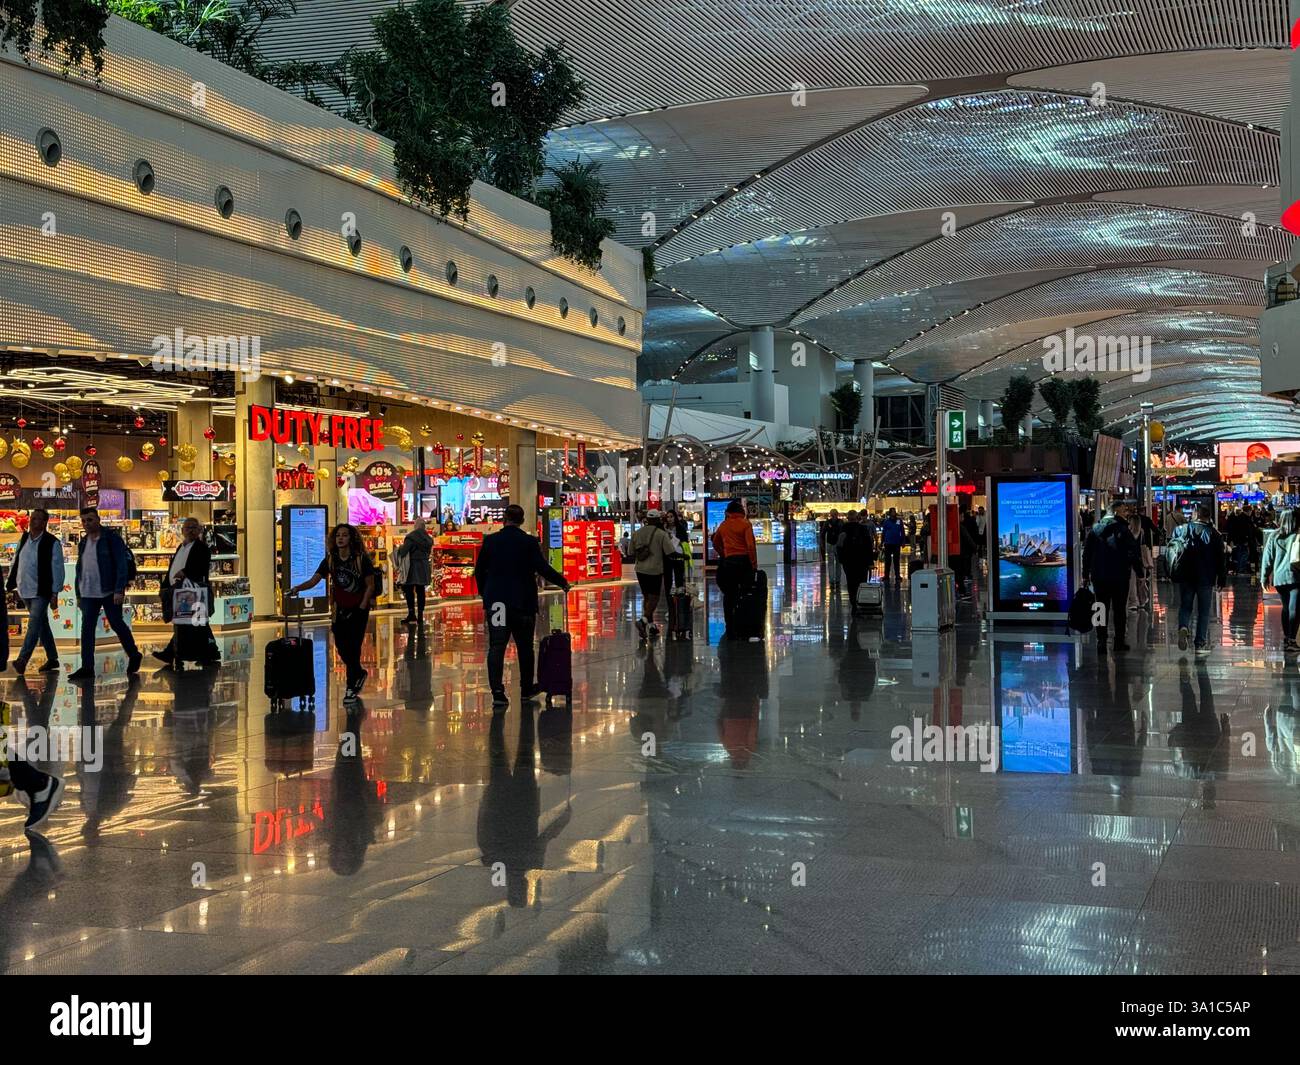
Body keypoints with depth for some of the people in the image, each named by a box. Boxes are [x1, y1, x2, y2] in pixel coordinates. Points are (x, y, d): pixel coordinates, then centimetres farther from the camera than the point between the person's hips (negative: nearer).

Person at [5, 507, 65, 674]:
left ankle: (22, 660, -16)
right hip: (25, 591, 7)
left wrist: (55, 594, -14)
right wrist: (9, 585, 15)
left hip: (41, 592, -7)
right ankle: (52, 659, 21)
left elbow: (57, 569, -11)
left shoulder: (52, 543, -10)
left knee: (34, 625, -12)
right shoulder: (24, 539, 10)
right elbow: (15, 564, 17)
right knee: (42, 625, 13)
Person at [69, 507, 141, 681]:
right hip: (88, 594, 6)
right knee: (87, 629, -2)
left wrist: (119, 590, -19)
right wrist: (78, 594, 16)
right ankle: (87, 668, -2)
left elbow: (122, 565, -12)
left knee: (117, 624, 4)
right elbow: (80, 569, 19)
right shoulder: (83, 543, 14)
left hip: (109, 592, -6)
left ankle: (134, 656, 25)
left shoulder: (112, 539, -7)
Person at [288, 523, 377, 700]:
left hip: (359, 608, -4)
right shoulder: (330, 560, -2)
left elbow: (370, 586, -8)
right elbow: (314, 580, -8)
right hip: (340, 608, 4)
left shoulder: (361, 559, -13)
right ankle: (359, 673, 32)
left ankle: (352, 686, 5)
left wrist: (361, 608, -12)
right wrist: (298, 588, -26)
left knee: (353, 645, -7)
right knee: (341, 646, 6)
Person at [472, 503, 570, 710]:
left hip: (496, 602, 1)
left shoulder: (490, 541, 0)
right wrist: (562, 582, 4)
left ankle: (497, 693, -12)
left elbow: (479, 571, 6)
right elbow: (543, 569, -11)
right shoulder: (529, 542, -7)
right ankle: (527, 690, 25)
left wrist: (485, 595, 20)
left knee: (496, 647, -1)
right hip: (523, 603, -1)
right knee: (525, 647, 14)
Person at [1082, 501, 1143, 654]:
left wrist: (1085, 575, 14)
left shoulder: (1094, 529, 3)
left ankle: (1101, 641, -1)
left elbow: (1087, 553, 7)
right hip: (1120, 577, -3)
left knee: (1102, 610, 7)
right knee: (1119, 610, 8)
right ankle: (1119, 642, 11)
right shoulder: (1123, 530, -9)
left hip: (1099, 577, 3)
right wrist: (1139, 573, -4)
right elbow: (1133, 553, -11)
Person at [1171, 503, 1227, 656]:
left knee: (1185, 606, 12)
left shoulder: (1182, 530, 0)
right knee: (1203, 610, 7)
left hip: (1185, 576, 1)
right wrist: (1222, 578, 5)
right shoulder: (1214, 534, -3)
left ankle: (1183, 627, -18)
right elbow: (1220, 559, -2)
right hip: (1206, 578, -1)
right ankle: (1201, 643, 6)